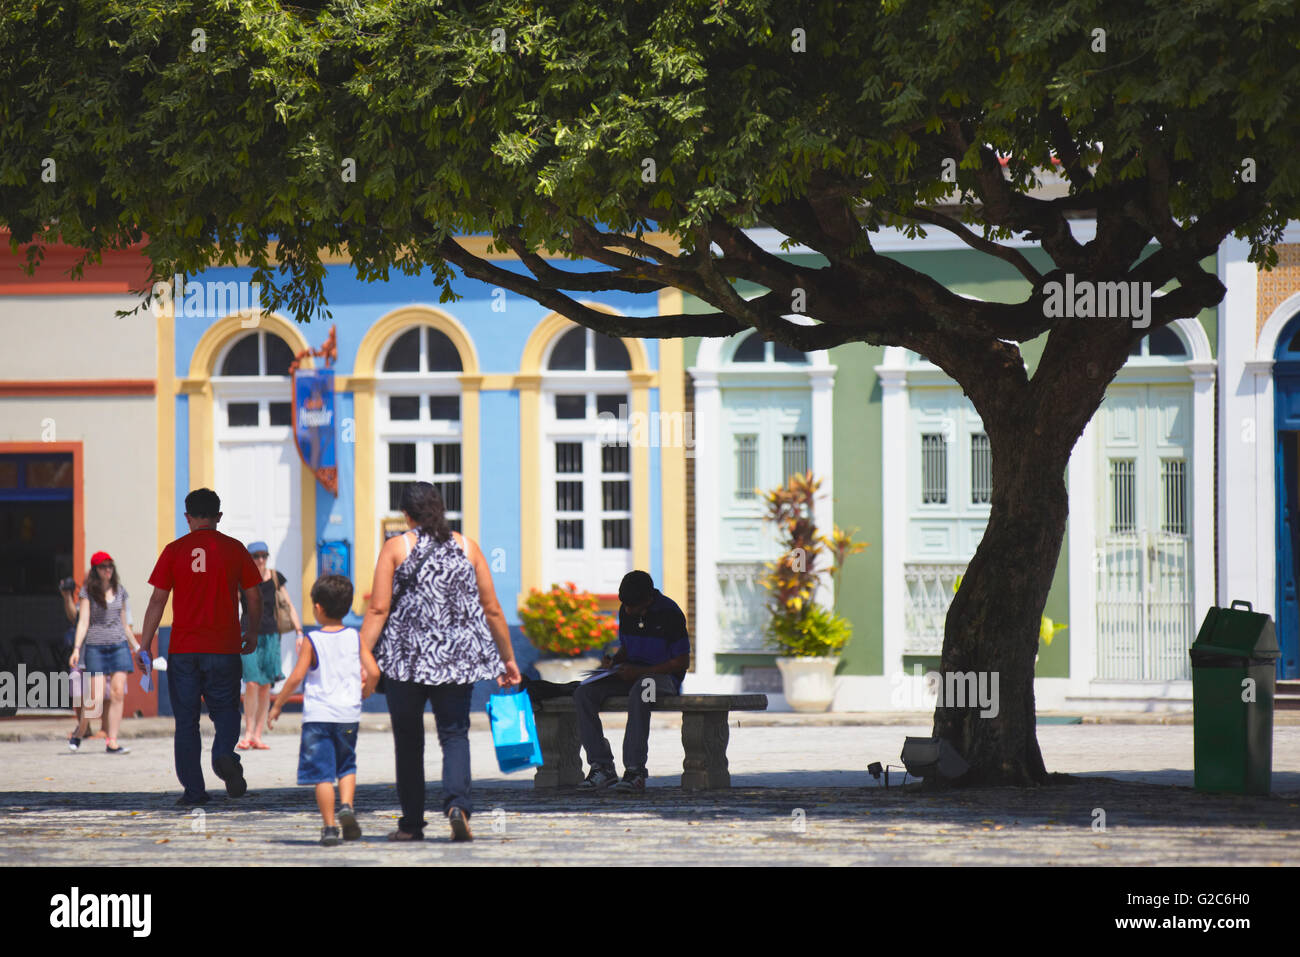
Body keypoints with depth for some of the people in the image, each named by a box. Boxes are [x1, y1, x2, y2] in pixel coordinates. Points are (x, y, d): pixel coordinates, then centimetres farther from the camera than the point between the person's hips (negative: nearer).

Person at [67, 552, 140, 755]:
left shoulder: (119, 591, 11)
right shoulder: (88, 592, 0)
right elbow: (83, 621, -6)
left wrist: (136, 646, 21)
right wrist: (76, 649, -16)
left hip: (119, 645, 4)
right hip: (95, 647, -4)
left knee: (118, 694, -8)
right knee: (96, 698, -9)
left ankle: (112, 742, -6)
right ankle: (78, 734, 15)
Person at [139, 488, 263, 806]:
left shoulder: (174, 551, -1)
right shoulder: (234, 549, 2)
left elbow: (157, 601, -3)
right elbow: (254, 597, 6)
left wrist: (145, 646, 2)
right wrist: (252, 633, 22)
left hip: (182, 649, 0)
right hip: (224, 649, 0)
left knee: (186, 720, 7)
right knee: (225, 709, 13)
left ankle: (193, 789, 4)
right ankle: (224, 755, -17)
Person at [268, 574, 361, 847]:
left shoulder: (312, 641, -6)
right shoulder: (355, 638, 2)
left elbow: (297, 676, -9)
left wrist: (277, 705, 1)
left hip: (318, 715, -3)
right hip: (348, 714, 3)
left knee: (323, 773, 0)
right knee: (347, 766, 18)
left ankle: (329, 827, -3)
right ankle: (346, 806, -6)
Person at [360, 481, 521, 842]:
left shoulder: (396, 548, 0)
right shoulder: (467, 548, 6)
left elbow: (378, 609, -8)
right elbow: (492, 609, 7)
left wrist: (364, 654, -9)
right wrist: (508, 658, 15)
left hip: (407, 656, -1)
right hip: (459, 658, 1)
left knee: (408, 740, 10)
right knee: (455, 734, 5)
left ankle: (411, 823, 13)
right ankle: (457, 803, -20)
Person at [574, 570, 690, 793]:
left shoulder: (669, 613, -13)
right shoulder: (625, 612, 6)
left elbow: (682, 662, -12)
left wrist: (640, 671, -19)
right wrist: (613, 660, -3)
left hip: (662, 675, -6)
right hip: (632, 675, 6)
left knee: (639, 693, -42)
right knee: (583, 693, -18)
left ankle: (635, 771, -39)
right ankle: (602, 766, -21)